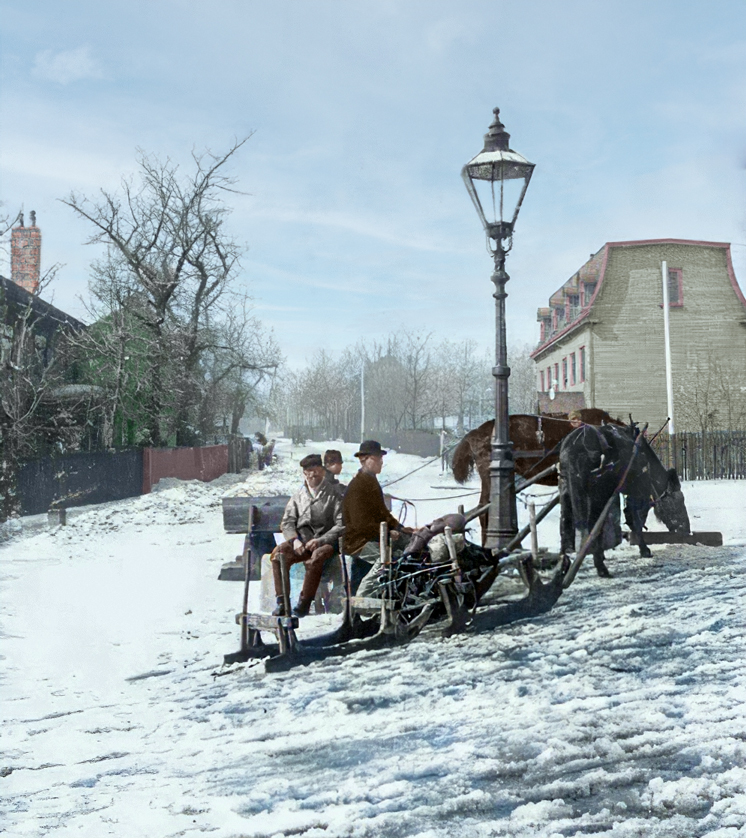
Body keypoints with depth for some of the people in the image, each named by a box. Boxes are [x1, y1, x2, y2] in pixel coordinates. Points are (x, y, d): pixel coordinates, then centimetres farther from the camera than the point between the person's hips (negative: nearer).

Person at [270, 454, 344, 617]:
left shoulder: (333, 494, 6)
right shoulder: (299, 495, 18)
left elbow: (342, 525, -2)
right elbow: (287, 522, 13)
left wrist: (320, 540, -13)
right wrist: (295, 540, -7)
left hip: (325, 542, -3)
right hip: (301, 541, 4)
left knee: (315, 558, -37)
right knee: (278, 553, -26)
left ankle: (304, 603, -26)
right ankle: (282, 602, -22)